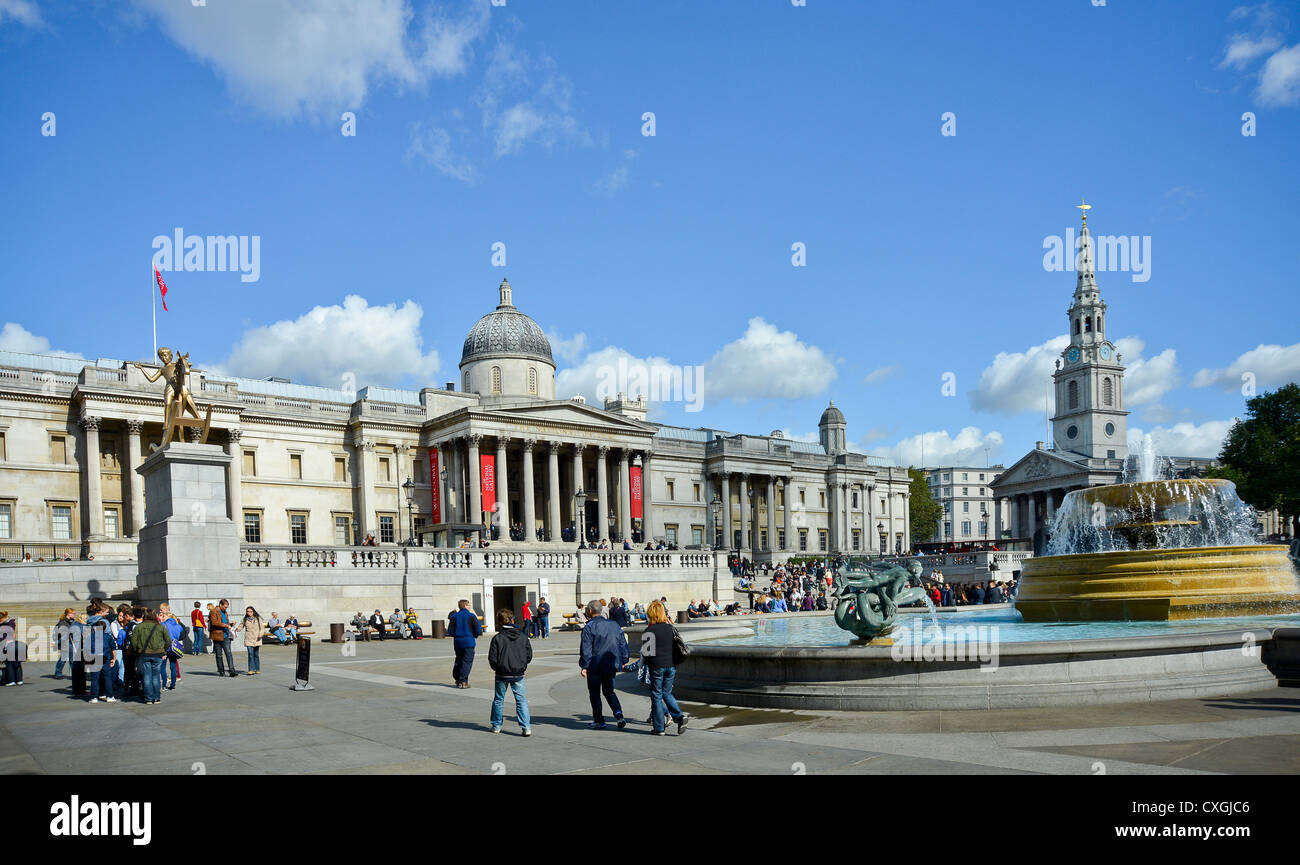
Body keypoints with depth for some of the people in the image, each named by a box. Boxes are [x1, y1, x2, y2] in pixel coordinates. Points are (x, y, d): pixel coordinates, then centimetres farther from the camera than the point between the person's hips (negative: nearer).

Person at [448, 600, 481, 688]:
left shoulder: (454, 616, 5)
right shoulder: (471, 616, -5)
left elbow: (450, 631, 3)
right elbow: (478, 629, -7)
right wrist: (475, 636, 13)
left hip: (457, 642, 4)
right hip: (469, 642, -4)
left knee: (458, 661, 17)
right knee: (467, 661, -1)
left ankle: (457, 679, 22)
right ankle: (463, 681, -5)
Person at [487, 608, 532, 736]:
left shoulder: (497, 638, -10)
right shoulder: (523, 636, -1)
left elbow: (492, 659, -9)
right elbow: (529, 656, 3)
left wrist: (497, 668, 11)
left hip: (502, 674, -1)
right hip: (518, 674, 1)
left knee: (499, 699, 15)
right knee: (521, 699, 5)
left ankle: (496, 725, 25)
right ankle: (526, 728, -4)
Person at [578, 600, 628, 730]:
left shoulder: (589, 627, -11)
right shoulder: (614, 624, 7)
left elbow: (586, 649, -14)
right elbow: (623, 644, 11)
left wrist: (584, 666, -10)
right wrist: (624, 661, 19)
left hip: (595, 666, -5)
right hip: (611, 665, 5)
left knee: (594, 693, 8)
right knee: (609, 691, 17)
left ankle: (599, 721, 11)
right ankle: (618, 713, -5)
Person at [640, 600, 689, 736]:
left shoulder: (648, 631, -9)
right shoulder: (671, 628, 5)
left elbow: (645, 651, -7)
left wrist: (644, 663, 12)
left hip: (656, 666, -4)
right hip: (671, 665, 4)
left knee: (656, 696, 7)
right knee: (667, 693, 18)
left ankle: (659, 728, 9)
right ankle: (679, 716, -2)